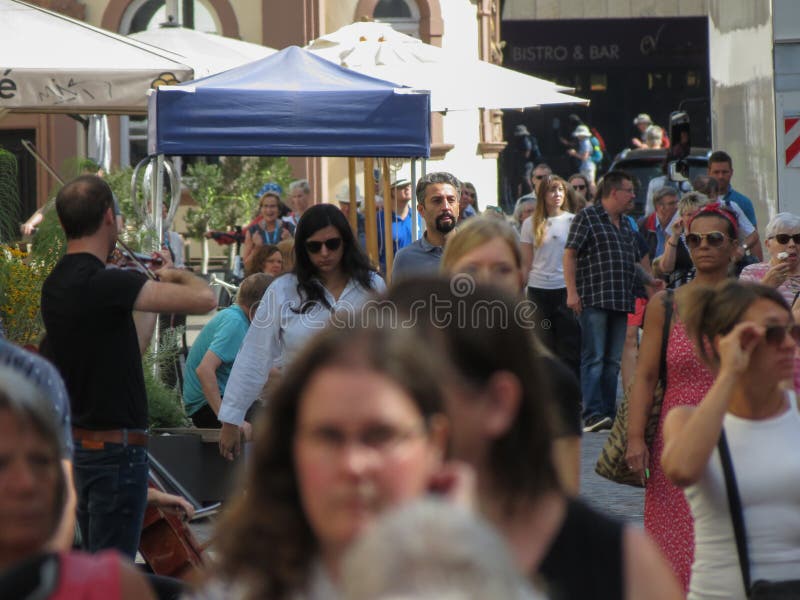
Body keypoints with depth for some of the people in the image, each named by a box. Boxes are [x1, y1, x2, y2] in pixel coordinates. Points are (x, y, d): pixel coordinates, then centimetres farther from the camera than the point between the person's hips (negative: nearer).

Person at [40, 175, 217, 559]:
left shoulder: (57, 283, 8)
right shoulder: (102, 283, -21)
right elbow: (205, 299, -25)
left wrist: (153, 285, 19)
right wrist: (175, 275, -4)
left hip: (79, 439, 9)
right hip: (115, 447, -9)